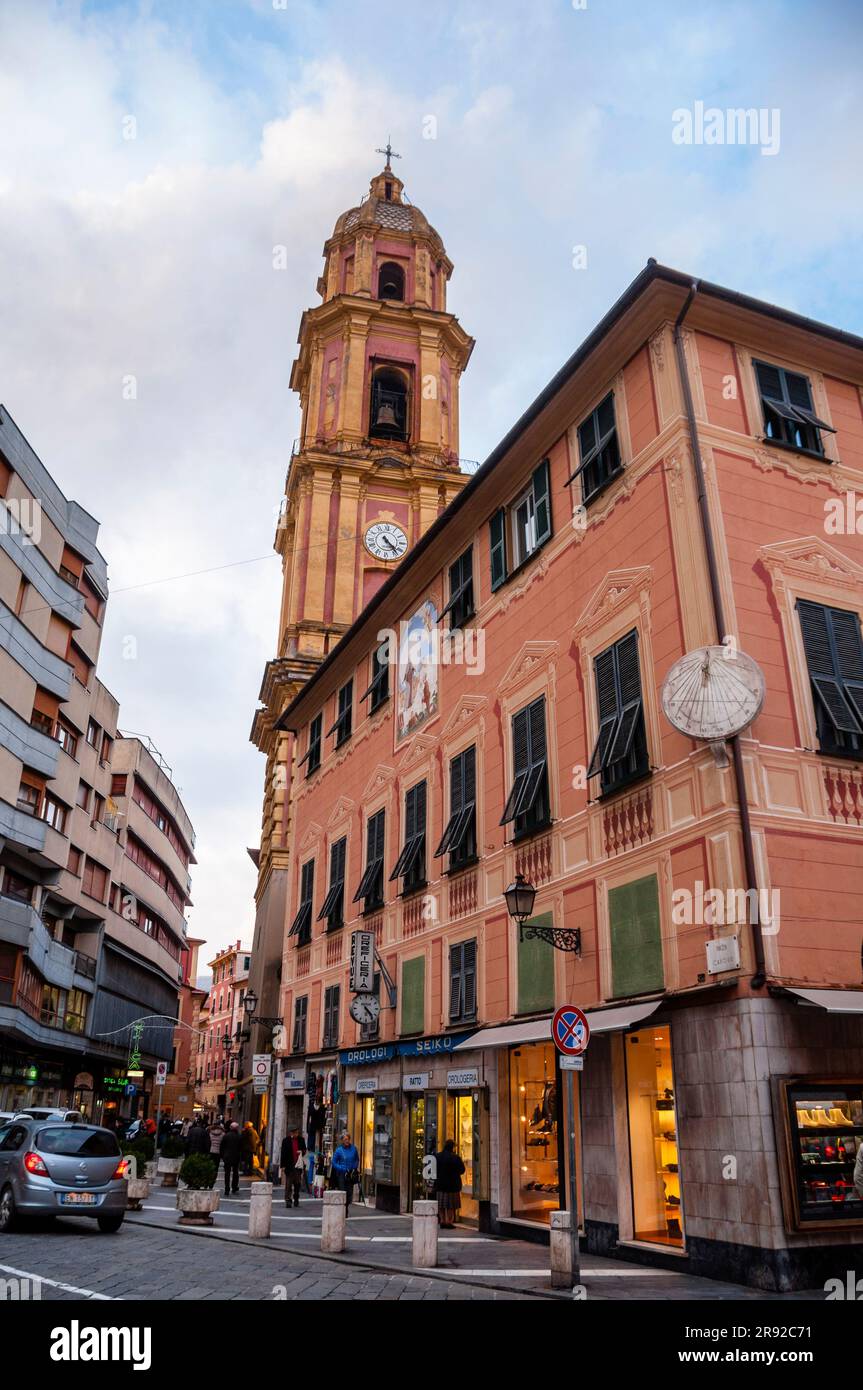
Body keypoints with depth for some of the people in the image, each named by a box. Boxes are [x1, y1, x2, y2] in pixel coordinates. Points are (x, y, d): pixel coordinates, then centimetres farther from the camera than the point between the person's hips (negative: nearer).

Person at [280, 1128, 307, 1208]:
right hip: (289, 1165, -3)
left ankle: (296, 1199, 23)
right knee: (288, 1183, -5)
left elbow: (304, 1150, 18)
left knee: (297, 1183, 9)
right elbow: (283, 1153, -3)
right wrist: (283, 1165, -8)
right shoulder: (286, 1140, -3)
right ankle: (288, 1200, -2)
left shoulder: (301, 1140, 7)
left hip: (298, 1164, 3)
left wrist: (301, 1152, -6)